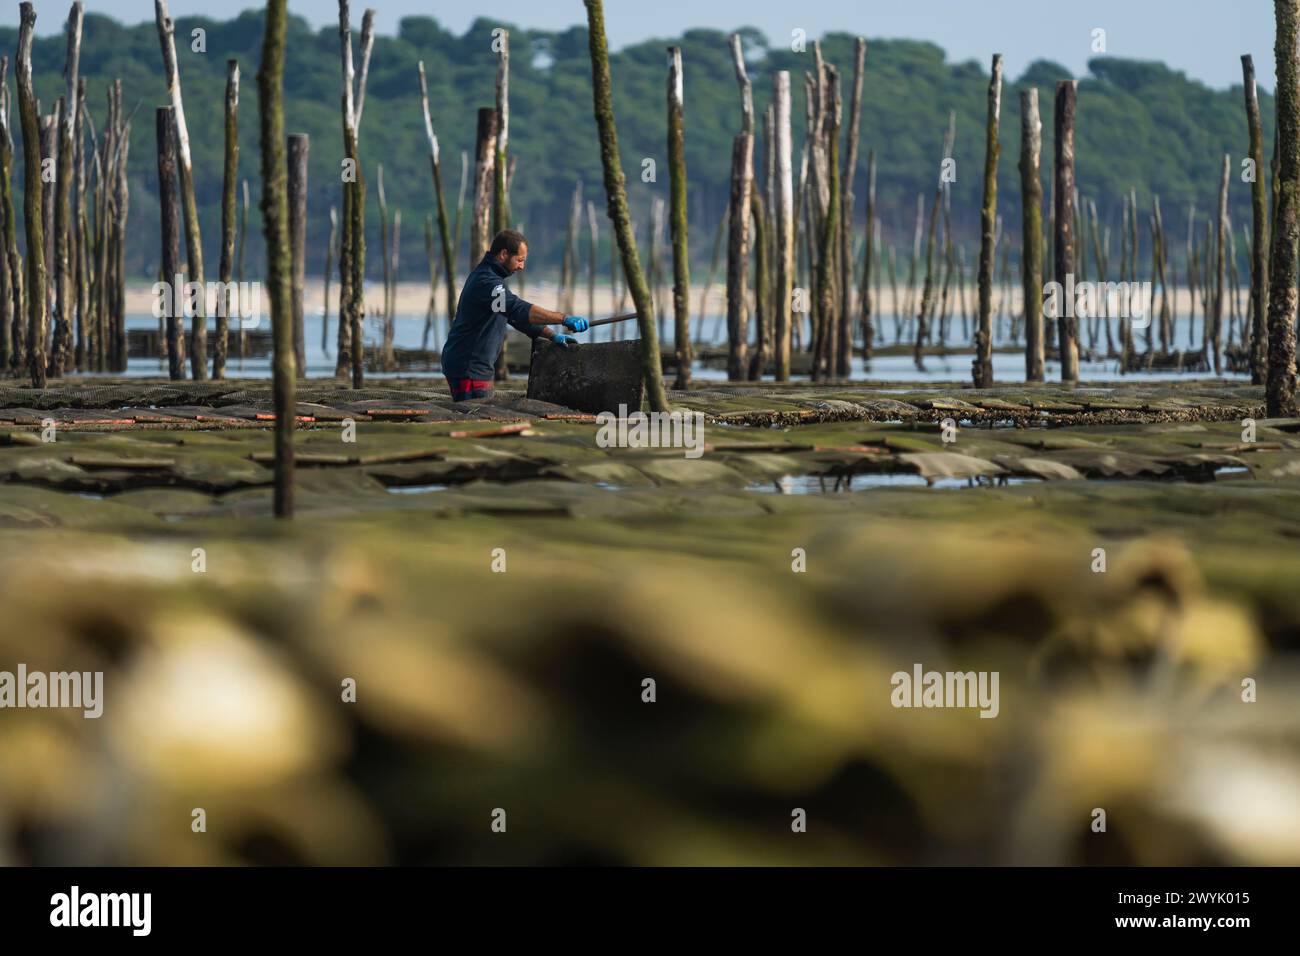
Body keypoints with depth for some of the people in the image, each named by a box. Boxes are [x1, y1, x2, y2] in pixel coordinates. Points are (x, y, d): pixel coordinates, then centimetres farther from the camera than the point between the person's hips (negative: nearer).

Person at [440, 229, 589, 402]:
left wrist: (552, 335, 8)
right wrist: (564, 319, -40)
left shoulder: (484, 276, 15)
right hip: (468, 369, -11)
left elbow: (517, 315, 20)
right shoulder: (486, 282, -21)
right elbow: (520, 310, -35)